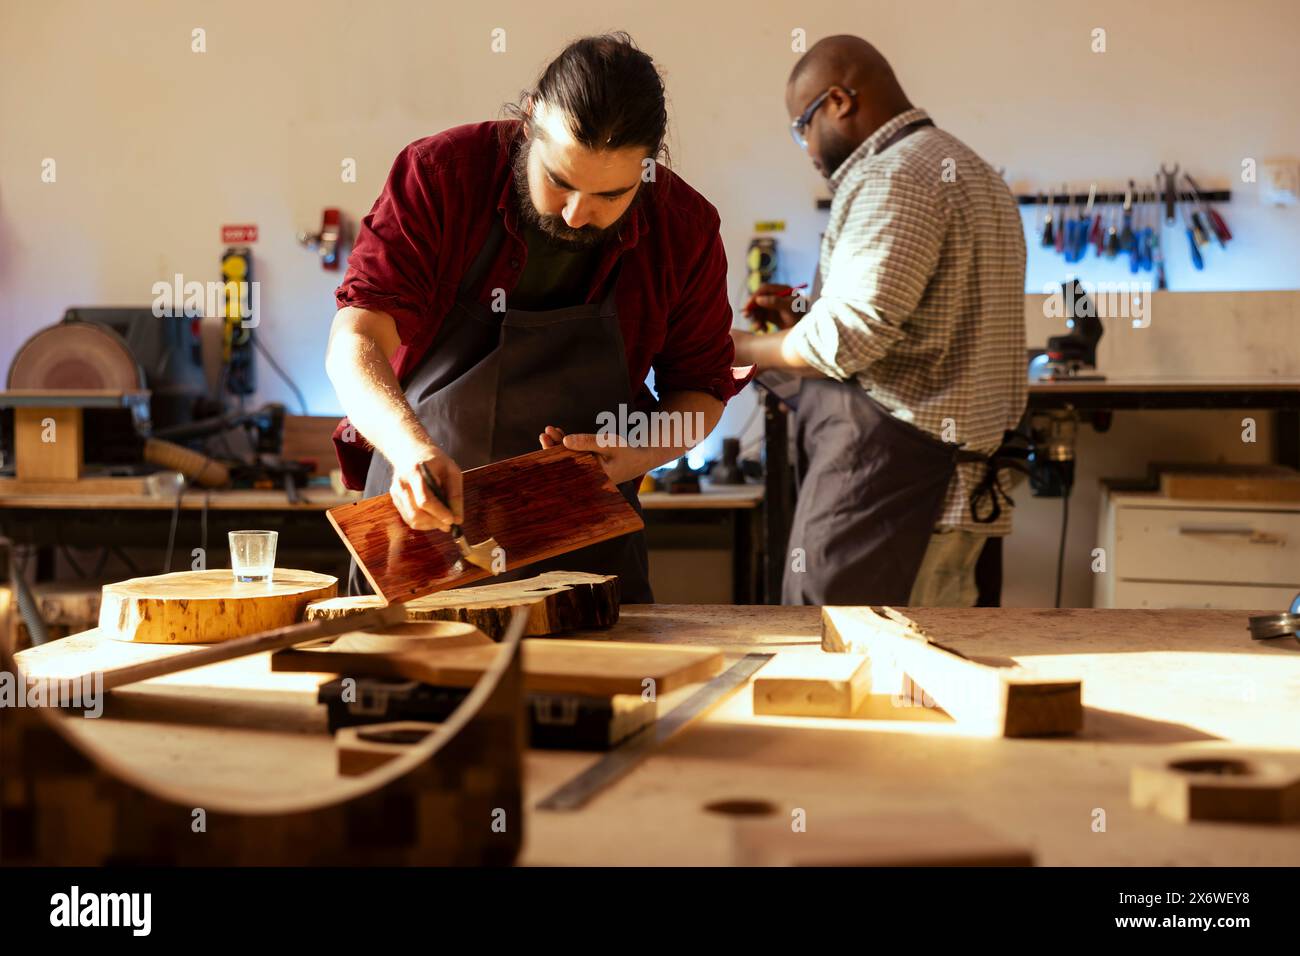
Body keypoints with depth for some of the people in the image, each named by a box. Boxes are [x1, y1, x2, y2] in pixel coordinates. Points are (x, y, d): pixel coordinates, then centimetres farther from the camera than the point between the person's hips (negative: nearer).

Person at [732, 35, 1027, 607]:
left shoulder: (893, 178, -12)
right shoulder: (970, 171, 22)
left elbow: (847, 339, -20)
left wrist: (742, 349, -4)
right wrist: (805, 320, 19)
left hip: (887, 477, -10)